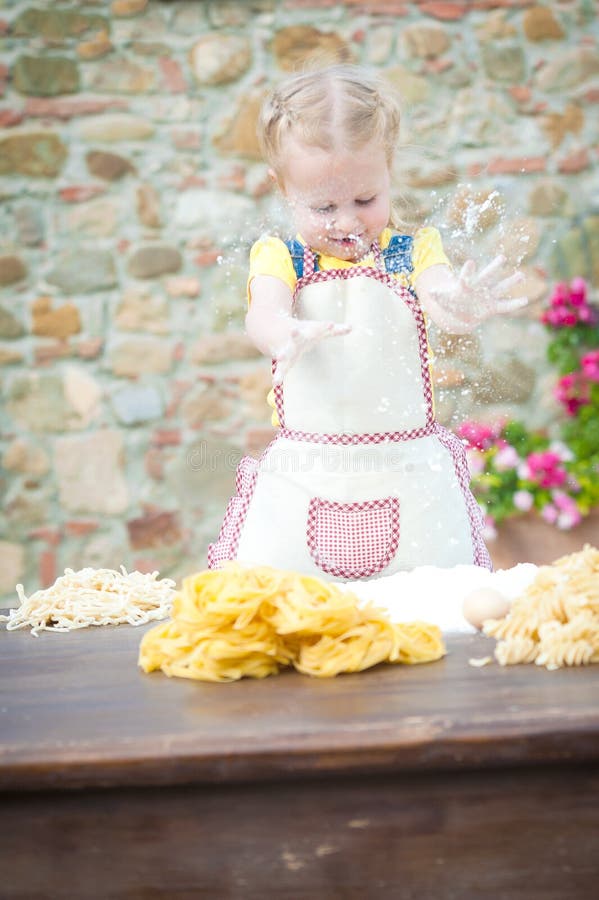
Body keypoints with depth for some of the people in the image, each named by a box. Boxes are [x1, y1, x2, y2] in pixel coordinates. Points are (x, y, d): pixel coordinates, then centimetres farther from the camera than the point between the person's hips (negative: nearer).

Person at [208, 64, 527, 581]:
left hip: (408, 474, 0)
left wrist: (462, 309, -39)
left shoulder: (412, 253, 5)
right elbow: (263, 314, -15)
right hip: (304, 476, 0)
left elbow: (442, 302, -13)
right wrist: (287, 335, -40)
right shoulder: (281, 258, 3)